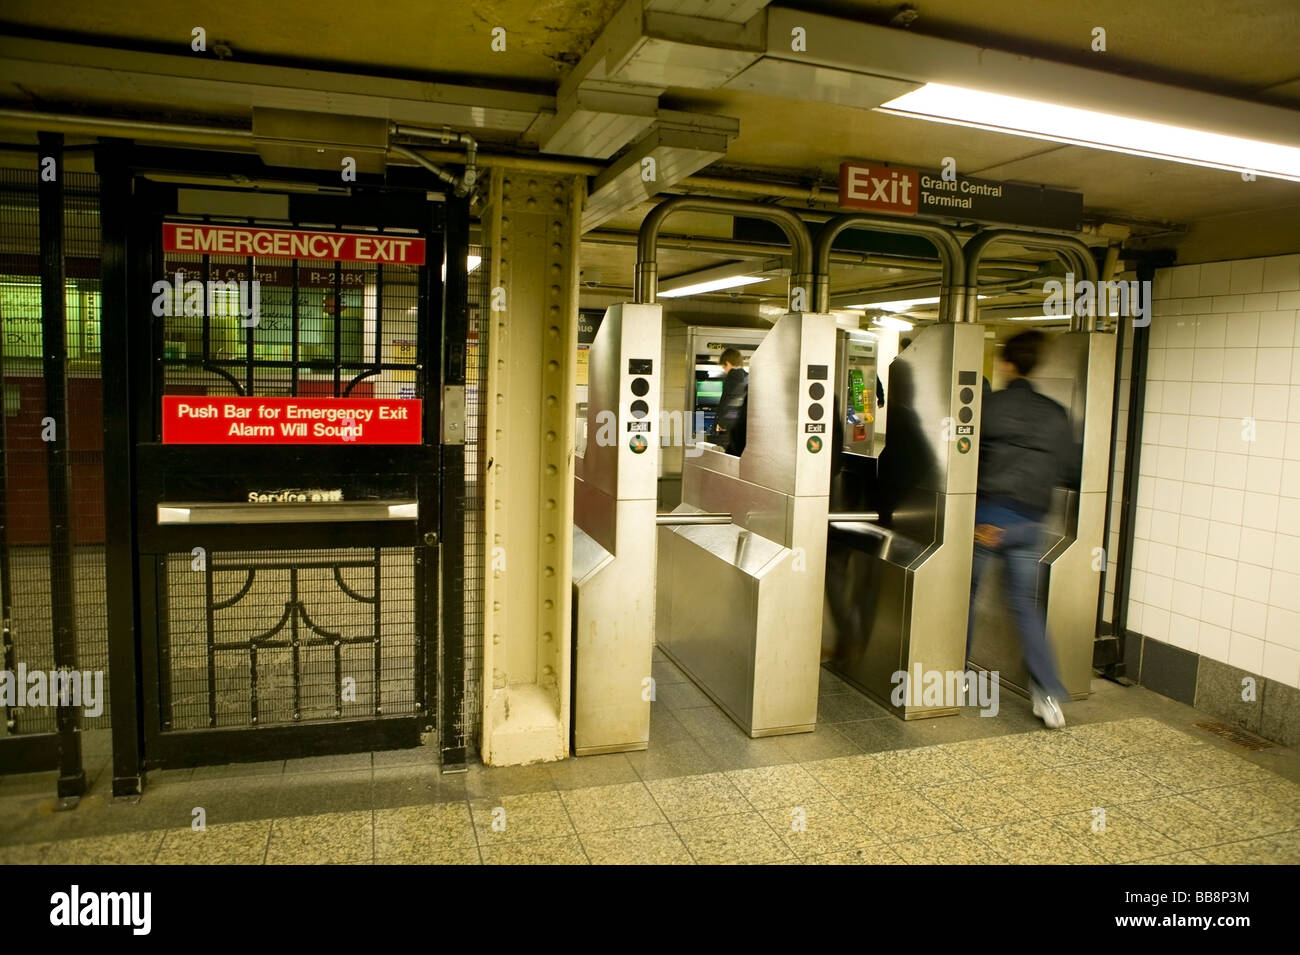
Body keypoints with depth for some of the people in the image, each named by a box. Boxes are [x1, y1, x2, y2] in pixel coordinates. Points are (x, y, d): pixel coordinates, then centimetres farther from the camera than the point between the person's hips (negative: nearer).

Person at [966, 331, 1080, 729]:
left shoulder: (988, 405, -4)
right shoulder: (1055, 414, 5)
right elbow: (1070, 473, 6)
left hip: (988, 513, -3)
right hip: (1030, 520, 3)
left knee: (965, 594, 14)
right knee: (1026, 605, 10)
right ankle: (1049, 693, 1)